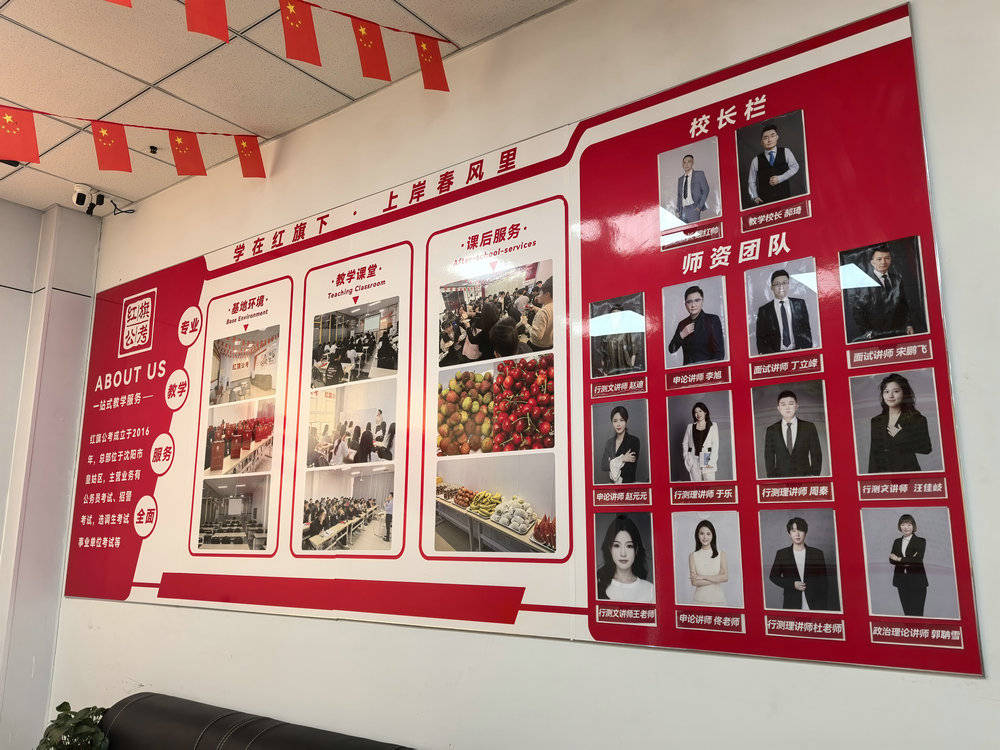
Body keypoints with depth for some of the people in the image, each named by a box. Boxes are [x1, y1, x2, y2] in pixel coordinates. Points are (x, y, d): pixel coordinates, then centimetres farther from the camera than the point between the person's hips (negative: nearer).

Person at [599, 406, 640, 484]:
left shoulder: (634, 441, -6)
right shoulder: (609, 442, 8)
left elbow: (630, 468, -10)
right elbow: (602, 466, 0)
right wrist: (622, 459, -10)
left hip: (627, 483, -3)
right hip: (612, 483, 3)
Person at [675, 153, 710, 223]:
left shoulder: (699, 174, 6)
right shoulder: (680, 179, 20)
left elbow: (705, 190, 2)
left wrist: (699, 207, -9)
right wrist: (678, 210, 9)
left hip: (693, 209, -4)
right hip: (683, 210, 4)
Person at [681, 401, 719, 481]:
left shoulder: (713, 426, 7)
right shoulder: (690, 427, 13)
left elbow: (715, 445, 1)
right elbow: (685, 443, 16)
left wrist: (711, 461, -9)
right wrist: (687, 459, 3)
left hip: (707, 459, -2)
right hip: (693, 460, 2)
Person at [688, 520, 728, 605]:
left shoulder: (721, 554, 2)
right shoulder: (693, 556, -1)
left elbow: (725, 577, -8)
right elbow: (694, 582, -8)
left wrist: (702, 577, -11)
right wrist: (717, 579, -11)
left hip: (718, 598, 1)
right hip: (700, 599, -1)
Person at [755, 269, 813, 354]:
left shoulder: (799, 304, 12)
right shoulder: (764, 311, 7)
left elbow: (806, 330, 12)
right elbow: (761, 340, 6)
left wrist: (807, 352, -2)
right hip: (775, 354, -2)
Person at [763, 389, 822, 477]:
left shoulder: (809, 427, 7)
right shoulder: (771, 431, 7)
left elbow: (816, 455, 8)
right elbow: (769, 459, 8)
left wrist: (814, 475, -2)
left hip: (805, 477, 0)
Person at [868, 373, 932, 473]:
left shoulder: (917, 419, 0)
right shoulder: (876, 421, 11)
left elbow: (926, 448, -10)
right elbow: (873, 454, 10)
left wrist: (900, 436, -10)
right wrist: (872, 474, 1)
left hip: (907, 468, -3)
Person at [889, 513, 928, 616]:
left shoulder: (921, 541, 0)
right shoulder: (897, 542, 13)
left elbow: (918, 559, -14)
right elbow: (891, 559, 1)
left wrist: (900, 559, -11)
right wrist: (908, 561, -14)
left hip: (917, 582, -4)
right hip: (901, 582, 5)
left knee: (916, 613, -7)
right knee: (907, 612, 8)